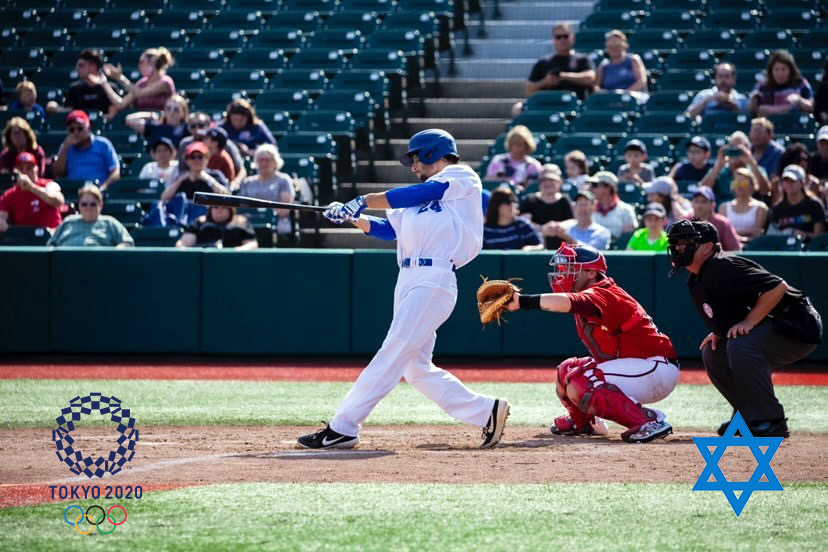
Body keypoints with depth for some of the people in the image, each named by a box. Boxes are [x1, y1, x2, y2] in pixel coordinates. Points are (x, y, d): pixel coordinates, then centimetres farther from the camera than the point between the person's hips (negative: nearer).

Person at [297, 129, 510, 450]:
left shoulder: (462, 178, 3)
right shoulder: (422, 196, 28)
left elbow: (412, 195, -8)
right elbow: (390, 229, 21)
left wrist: (362, 202, -7)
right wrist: (353, 218, 6)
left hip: (433, 280, -9)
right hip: (409, 280, 9)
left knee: (394, 354, -12)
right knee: (416, 369, 6)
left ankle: (342, 429, -17)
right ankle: (486, 412, 12)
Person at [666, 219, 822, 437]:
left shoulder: (722, 268, -23)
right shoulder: (697, 282, 8)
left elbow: (778, 287, -28)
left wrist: (748, 323, -27)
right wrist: (720, 332, 6)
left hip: (796, 326, -11)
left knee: (741, 345, -32)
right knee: (713, 353, 11)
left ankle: (770, 421, -22)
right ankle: (747, 416, 17)